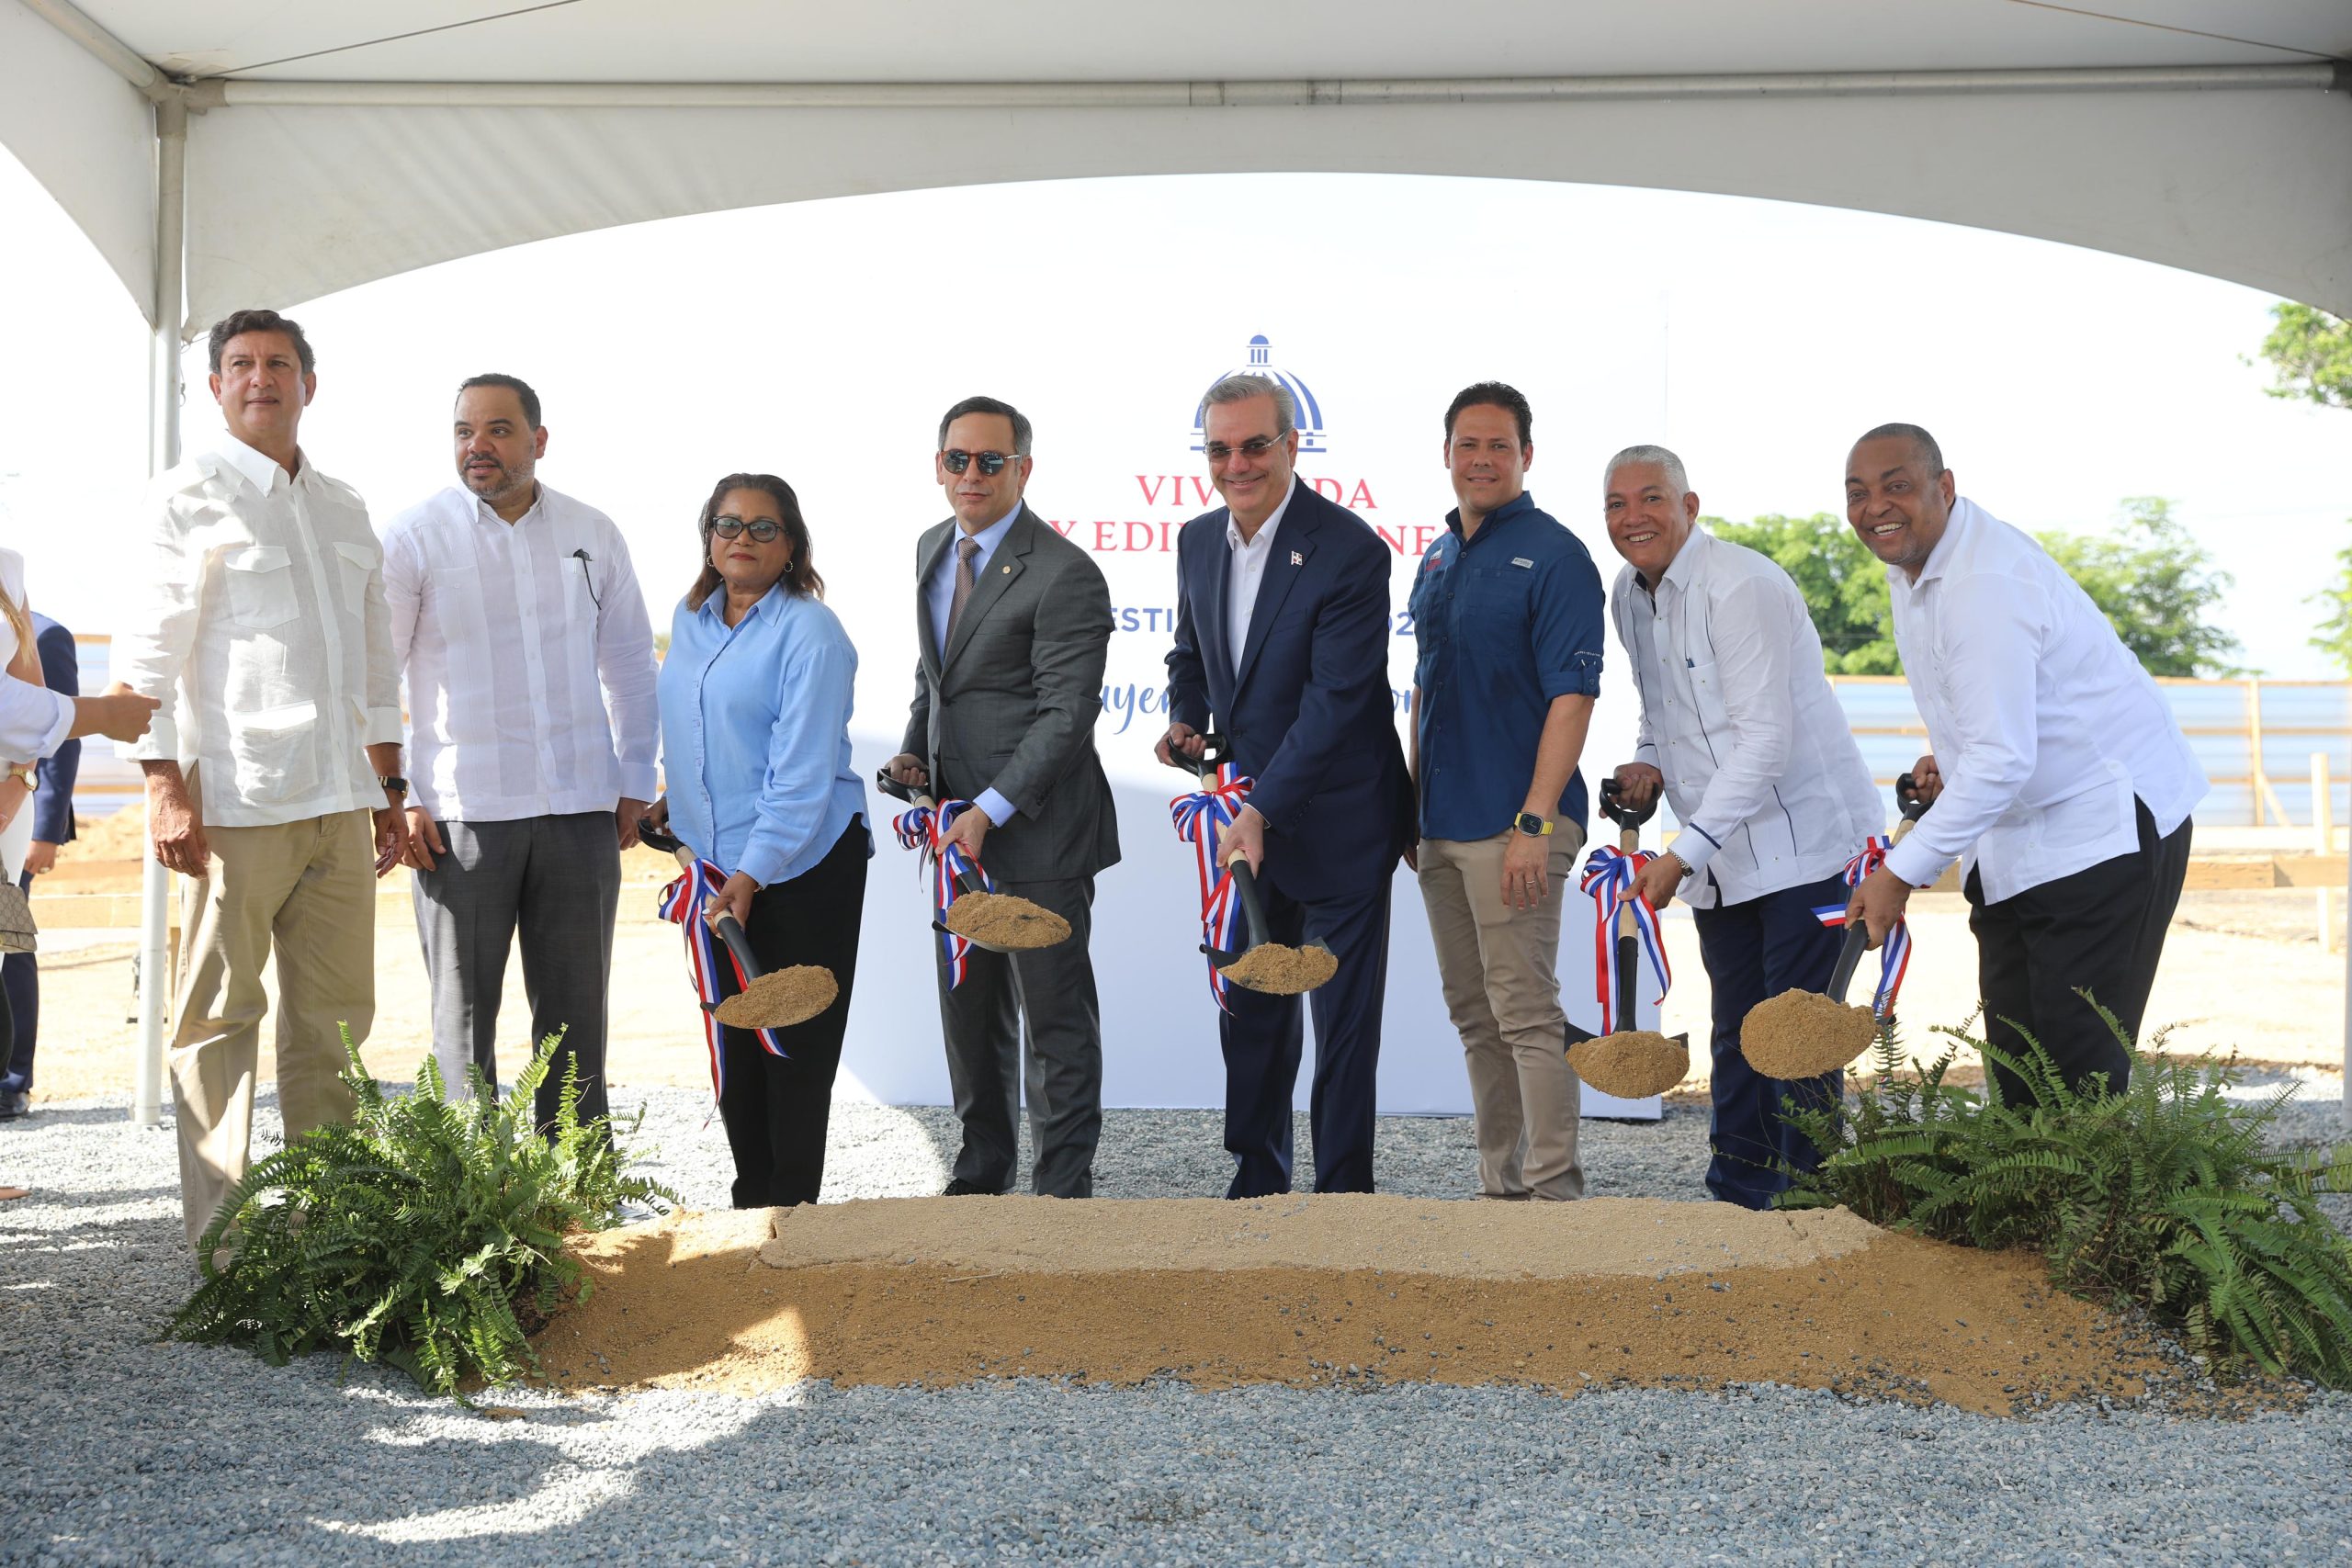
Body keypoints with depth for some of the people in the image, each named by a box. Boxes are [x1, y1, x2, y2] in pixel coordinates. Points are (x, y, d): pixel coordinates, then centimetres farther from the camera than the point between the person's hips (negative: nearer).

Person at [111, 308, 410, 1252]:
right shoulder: (194, 495, 2)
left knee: (335, 1016, 7)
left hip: (339, 804, 6)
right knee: (220, 1017, -1)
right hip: (236, 802, -5)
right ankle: (219, 1241, 5)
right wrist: (165, 786, -13)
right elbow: (148, 653, -4)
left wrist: (390, 792, 18)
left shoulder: (344, 511, 18)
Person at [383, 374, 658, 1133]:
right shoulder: (415, 536, -1)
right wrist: (394, 800, -7)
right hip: (462, 813, -3)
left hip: (581, 812, 3)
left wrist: (635, 784, 11)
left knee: (575, 1014, 9)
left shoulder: (592, 534, 8)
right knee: (464, 1014, 4)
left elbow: (630, 664, 16)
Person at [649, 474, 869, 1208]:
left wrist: (751, 875, -25)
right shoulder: (689, 620, 10)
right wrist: (674, 801, 17)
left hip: (804, 865, -7)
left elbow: (802, 771, -20)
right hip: (719, 858, 7)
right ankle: (750, 1197, 25)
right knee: (733, 1040, 13)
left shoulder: (810, 632, -14)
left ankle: (790, 1209, 11)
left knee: (793, 1043, 1)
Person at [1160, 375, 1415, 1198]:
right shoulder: (1198, 540, 4)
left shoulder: (1349, 550, -18)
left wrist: (1262, 811, -29)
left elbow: (1335, 699, -23)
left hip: (1336, 826, -6)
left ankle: (1343, 1195, 16)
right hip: (1246, 820, 7)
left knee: (1346, 1022, 4)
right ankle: (1257, 1181, 30)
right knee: (1250, 1011, 16)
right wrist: (1184, 719, -2)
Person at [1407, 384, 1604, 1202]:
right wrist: (1412, 805, 17)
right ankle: (1500, 1184, 23)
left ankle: (1554, 1191, 2)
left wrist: (1535, 823, -21)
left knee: (1526, 1012, -6)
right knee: (1473, 1014, 13)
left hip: (1512, 825, -8)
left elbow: (1572, 696, -15)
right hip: (1442, 826, 8)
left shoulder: (1553, 554, -9)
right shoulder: (1437, 559, 15)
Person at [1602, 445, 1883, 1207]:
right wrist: (1648, 762, 1)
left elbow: (1764, 742, -23)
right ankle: (1736, 1198, 23)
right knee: (1737, 1038, 14)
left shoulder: (1741, 586, -18)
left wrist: (1683, 854, -27)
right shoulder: (1629, 597, 9)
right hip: (1719, 862, 8)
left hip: (1805, 844, -8)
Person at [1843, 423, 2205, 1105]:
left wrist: (1901, 874, -29)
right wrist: (1948, 758, 5)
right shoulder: (1911, 563, 7)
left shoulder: (1986, 584, -26)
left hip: (2106, 822, -10)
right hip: (2016, 834, 10)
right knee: (2014, 1061, 11)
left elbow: (2001, 760, -30)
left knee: (2078, 1062, -12)